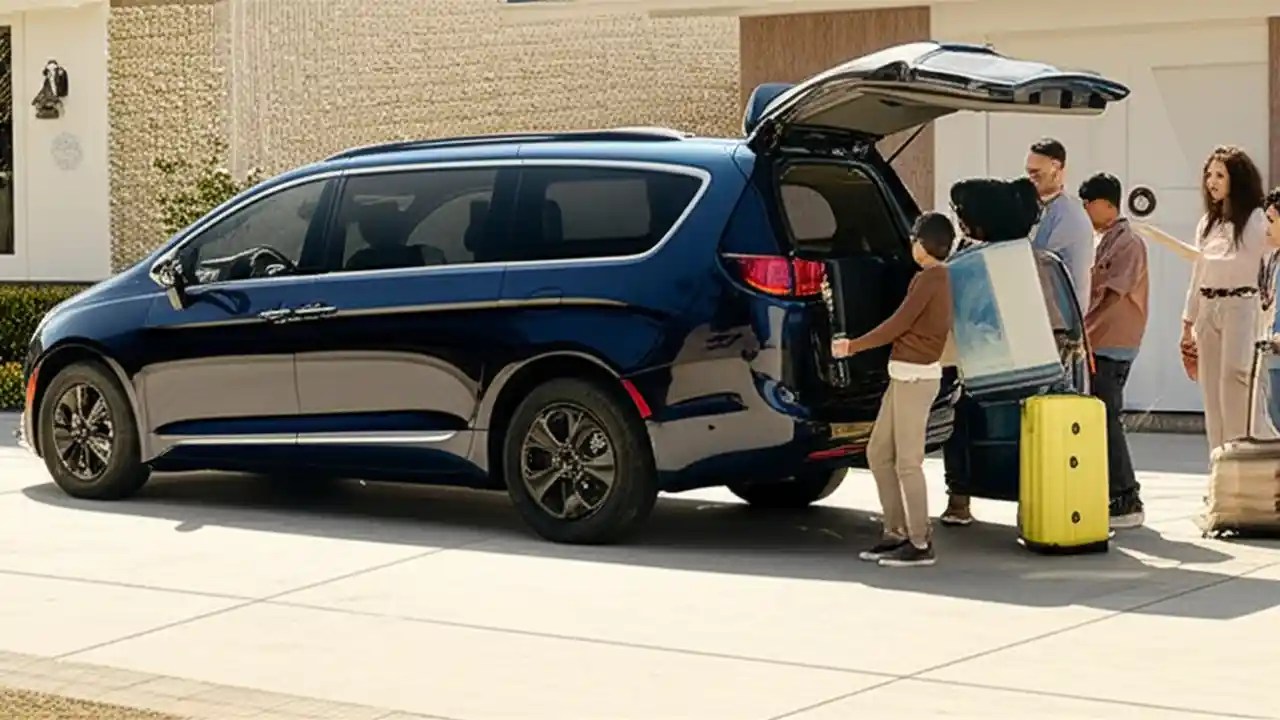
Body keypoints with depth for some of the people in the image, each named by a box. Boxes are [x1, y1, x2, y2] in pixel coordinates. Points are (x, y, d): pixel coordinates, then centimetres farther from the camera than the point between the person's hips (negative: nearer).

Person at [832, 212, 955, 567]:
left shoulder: (929, 279, -13)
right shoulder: (937, 278, 16)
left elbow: (898, 325, -13)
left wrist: (853, 346, -4)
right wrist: (857, 345, 22)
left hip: (915, 377, -10)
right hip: (905, 376, 10)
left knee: (907, 462, -8)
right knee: (878, 453, 13)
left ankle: (920, 544, -4)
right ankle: (896, 532, 17)